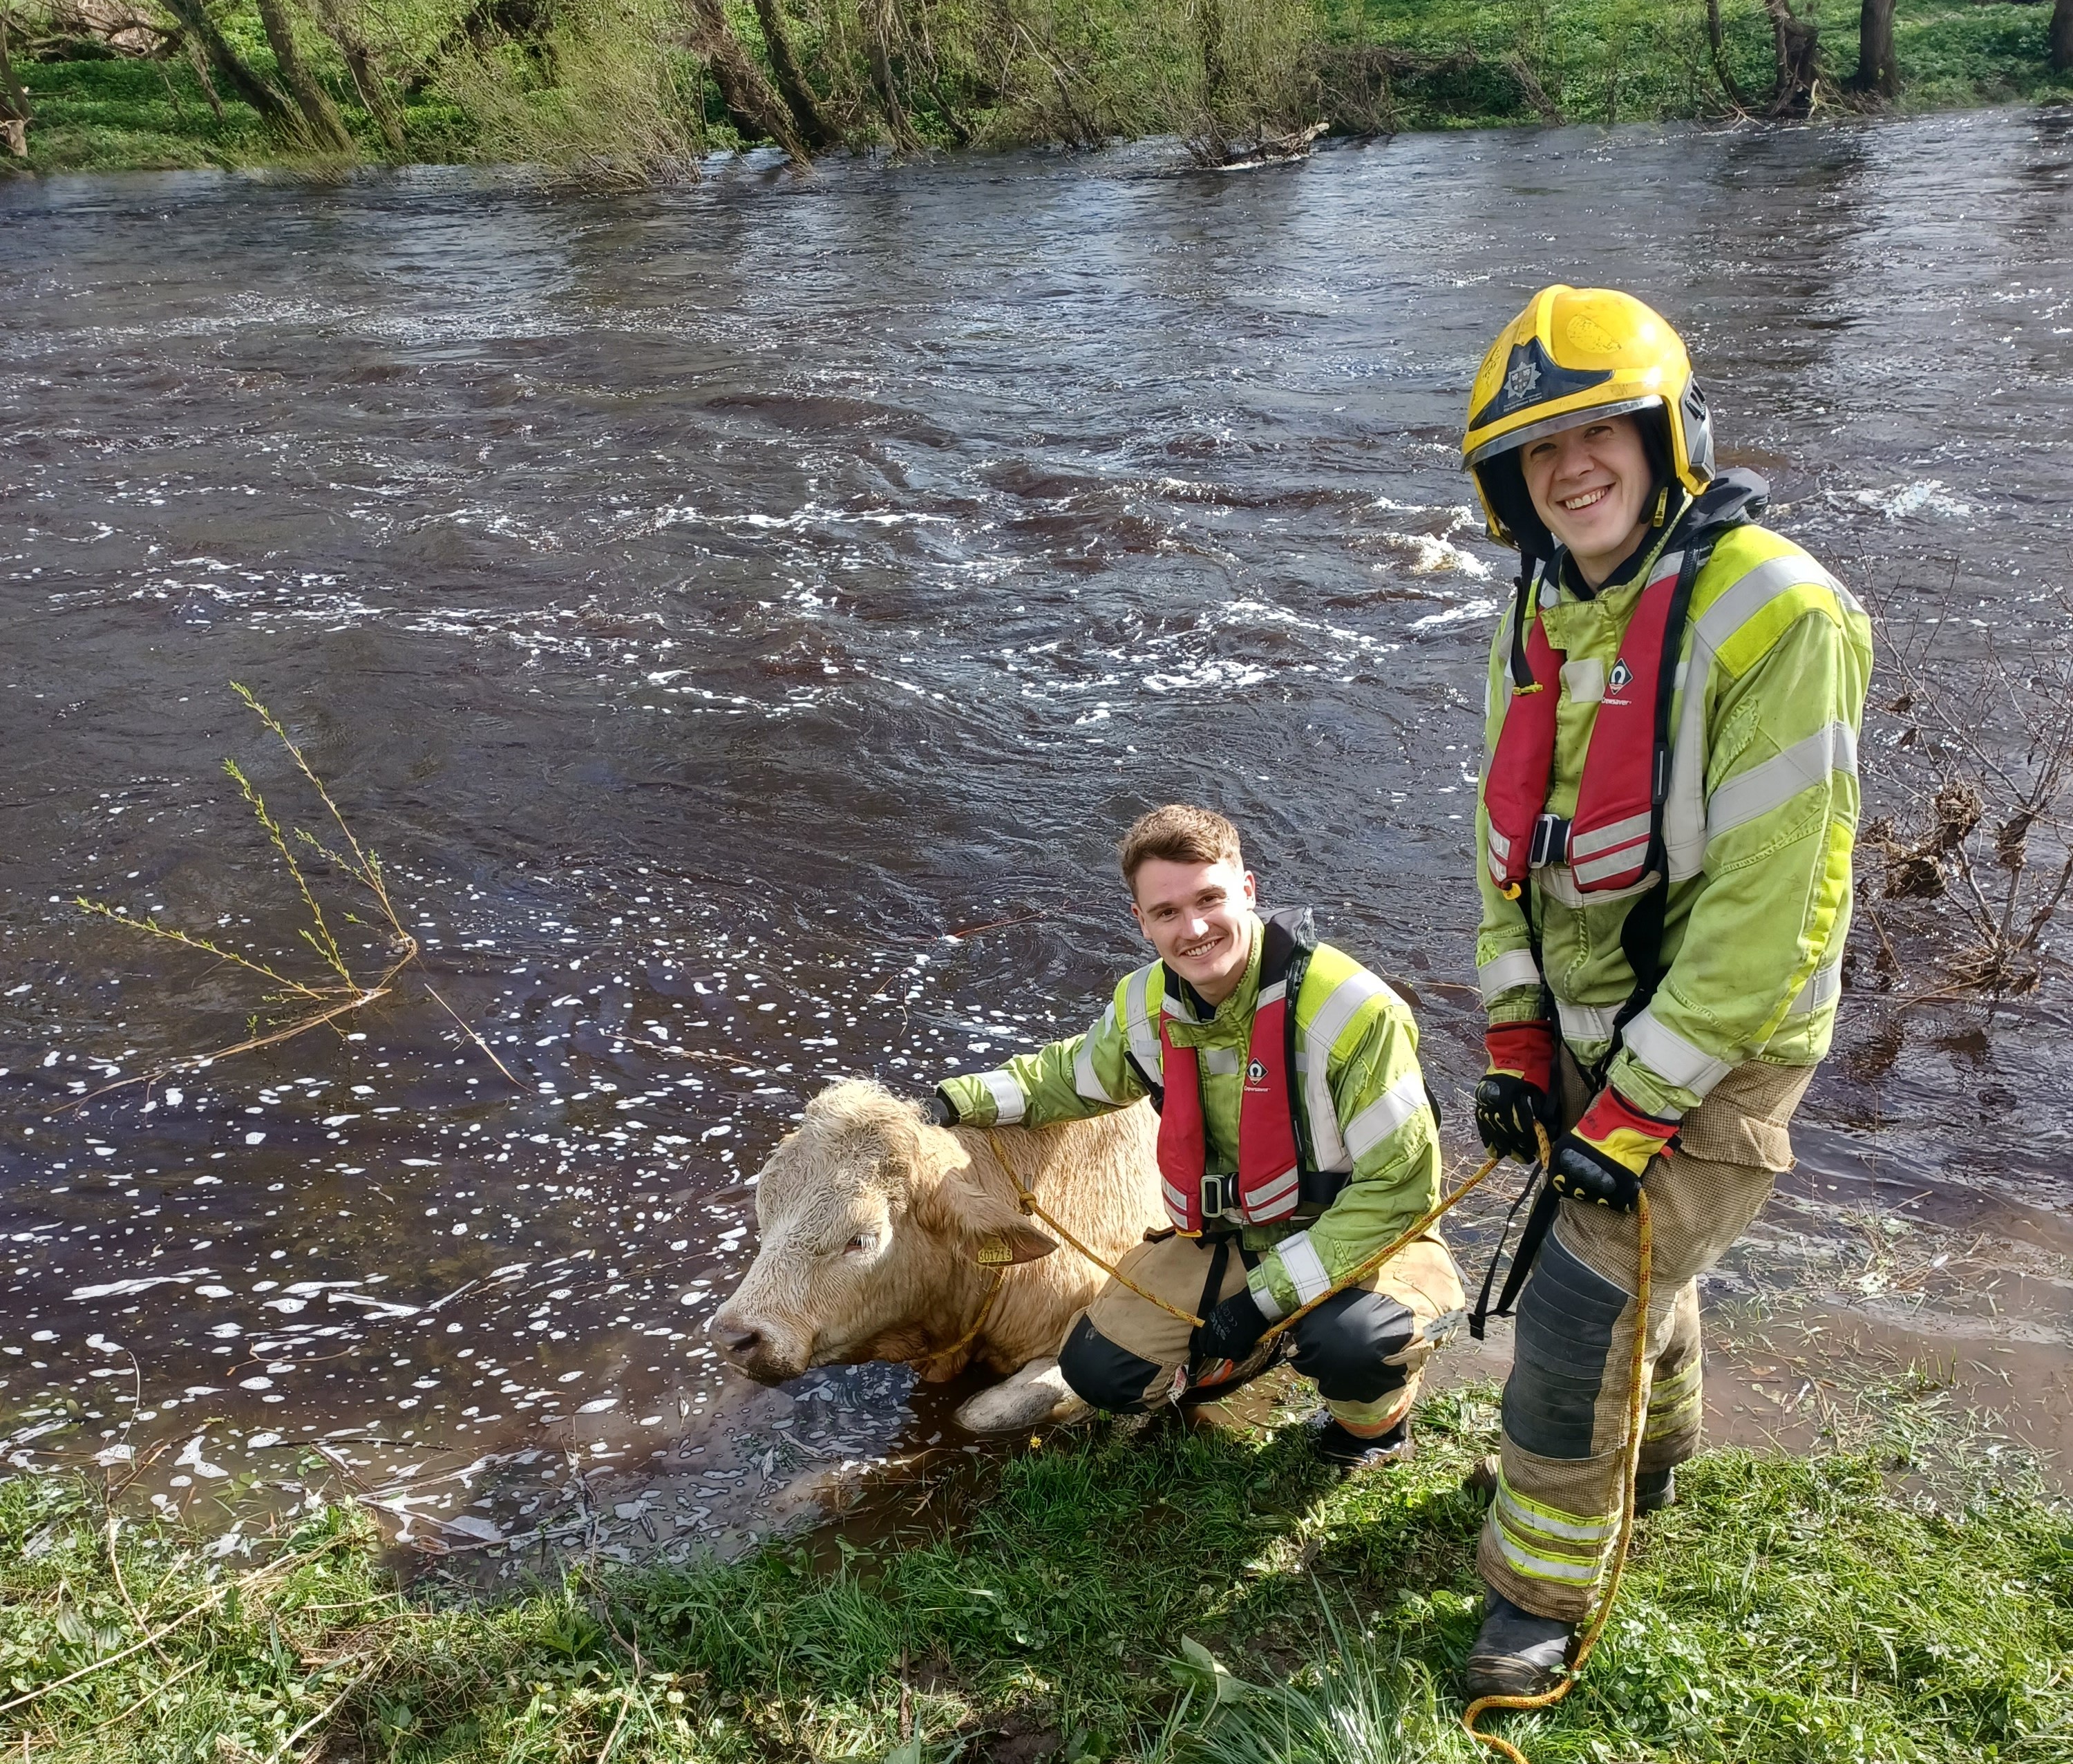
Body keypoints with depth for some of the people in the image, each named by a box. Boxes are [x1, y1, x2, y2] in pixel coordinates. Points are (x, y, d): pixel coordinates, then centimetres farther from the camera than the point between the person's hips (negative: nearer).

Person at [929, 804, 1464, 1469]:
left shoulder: (1349, 1009, -27)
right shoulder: (1148, 1005, -6)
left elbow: (1400, 1186, -24)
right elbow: (1079, 1076, 18)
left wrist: (1266, 1294, -26)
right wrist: (967, 1099, 3)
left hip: (1362, 1238, -5)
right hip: (1230, 1240, 6)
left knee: (1351, 1337, -38)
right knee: (1098, 1370, -5)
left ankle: (1373, 1420, 2)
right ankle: (1275, 1342, 22)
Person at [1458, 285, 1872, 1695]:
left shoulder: (1775, 613, -24)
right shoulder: (1538, 622, 2)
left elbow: (1777, 903, -25)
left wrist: (1639, 1108, -22)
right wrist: (1514, 1041, 2)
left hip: (1719, 1046, -7)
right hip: (1584, 1029, 7)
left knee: (1577, 1313, -6)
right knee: (1634, 1259, 24)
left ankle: (1542, 1591, 16)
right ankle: (1652, 1459, 52)